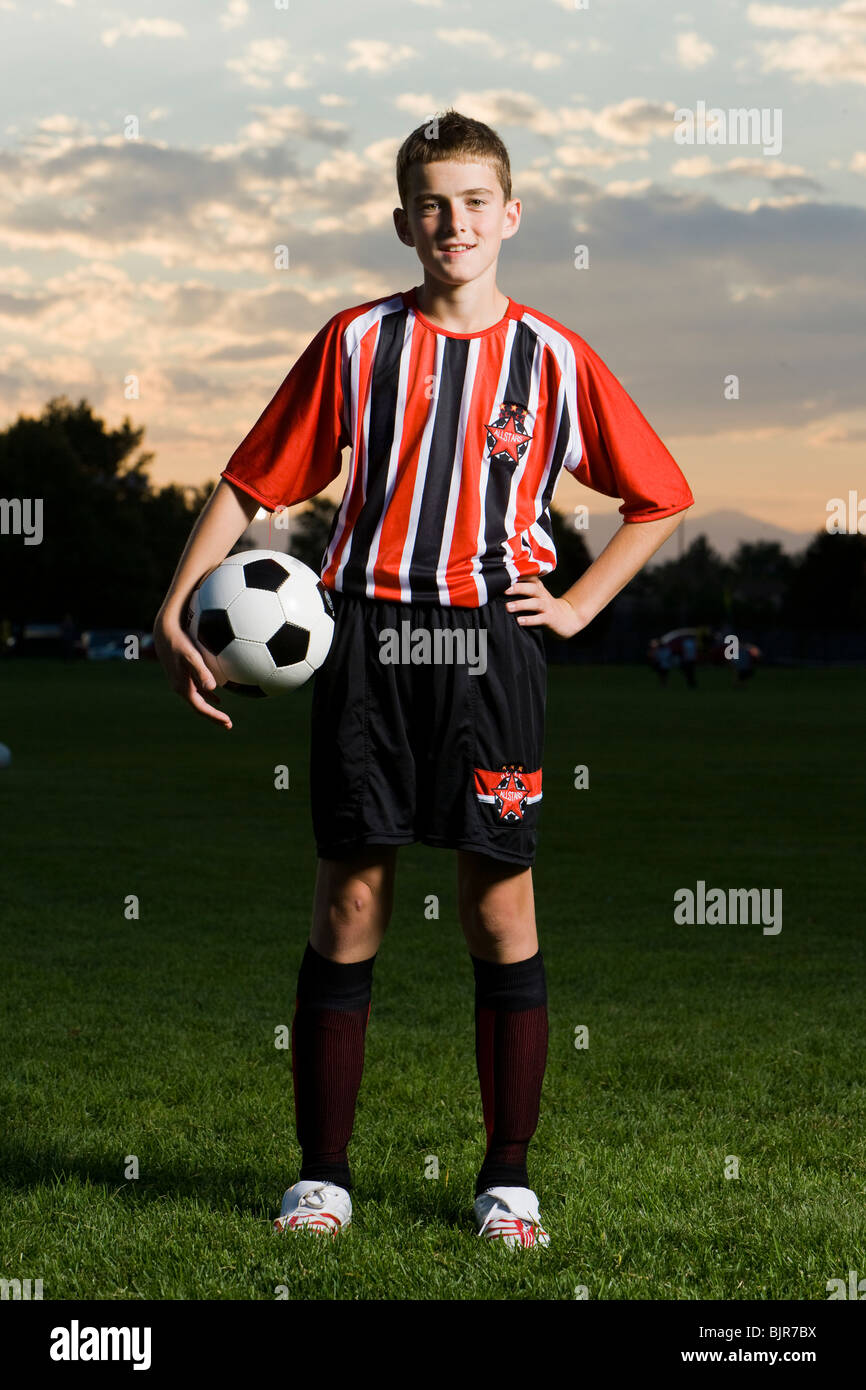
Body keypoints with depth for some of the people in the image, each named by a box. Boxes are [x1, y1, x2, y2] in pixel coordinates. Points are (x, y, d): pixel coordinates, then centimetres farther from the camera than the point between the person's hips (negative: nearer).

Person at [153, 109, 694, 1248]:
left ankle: (509, 1177, 10)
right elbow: (251, 483, 7)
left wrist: (577, 606, 4)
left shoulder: (554, 360, 4)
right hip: (367, 632, 0)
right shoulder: (357, 342, 4)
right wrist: (176, 609, -4)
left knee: (501, 907, 0)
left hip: (492, 642, 0)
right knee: (351, 900, 2)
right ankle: (323, 1173, 10)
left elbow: (661, 499, 14)